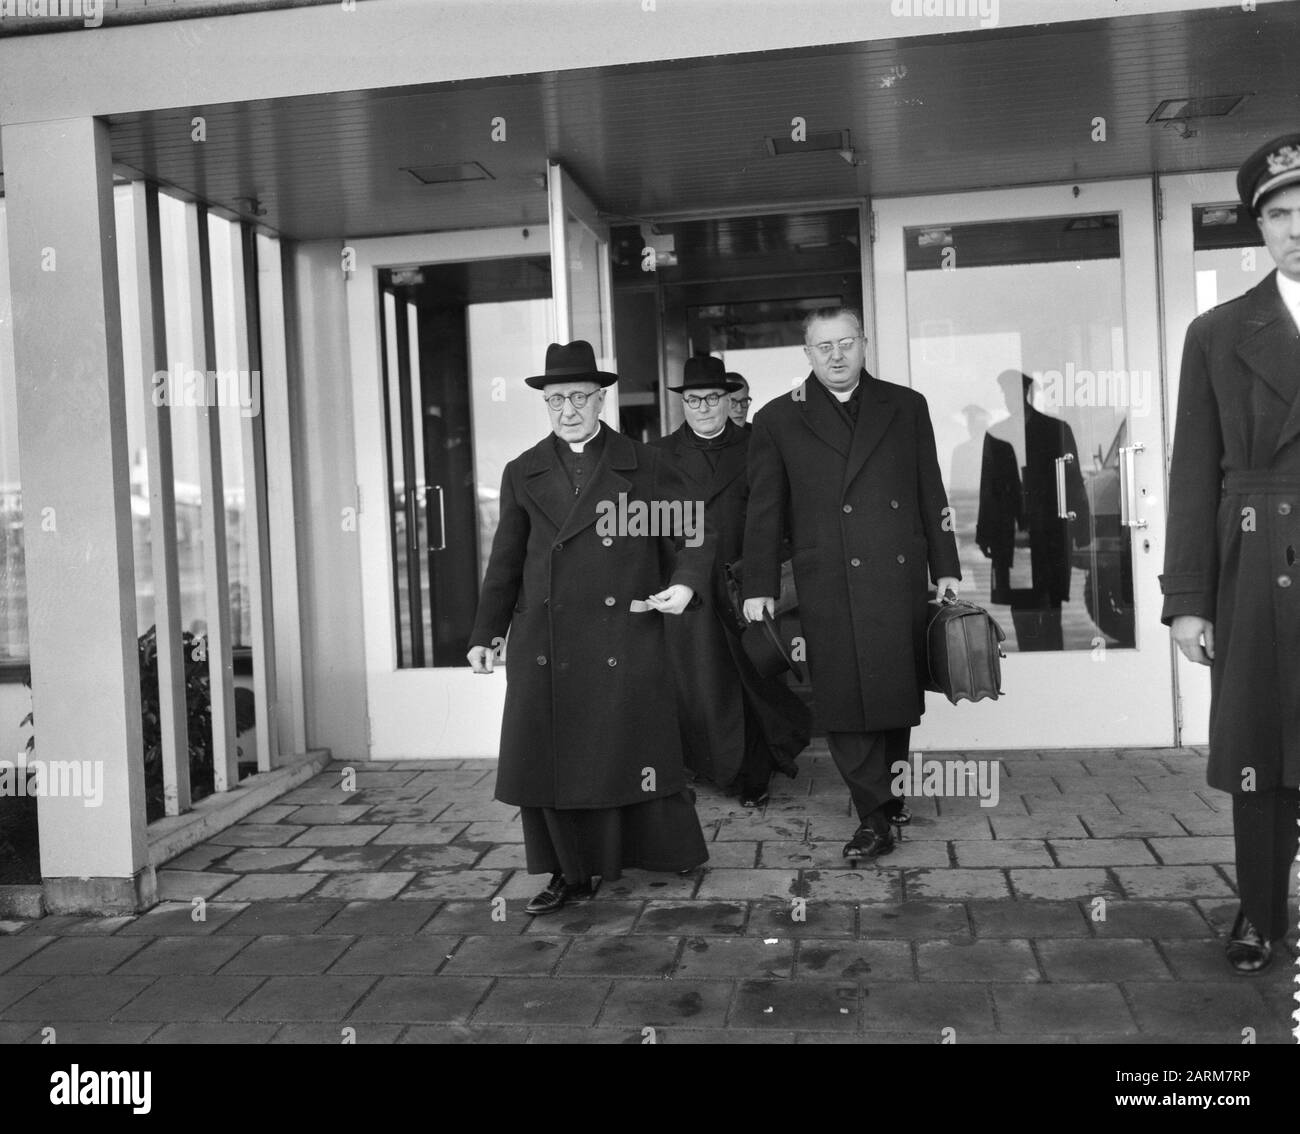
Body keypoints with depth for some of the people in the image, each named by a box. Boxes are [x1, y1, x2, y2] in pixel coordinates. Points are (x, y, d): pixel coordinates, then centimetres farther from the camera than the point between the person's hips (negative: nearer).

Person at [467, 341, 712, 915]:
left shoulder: (645, 465, 5)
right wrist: (486, 634, 8)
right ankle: (572, 874, 19)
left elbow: (694, 534, 9)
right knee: (549, 756, 4)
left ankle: (671, 859, 24)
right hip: (543, 645, 3)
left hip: (624, 640, -2)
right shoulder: (523, 474, 12)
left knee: (630, 752, 3)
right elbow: (505, 561, 13)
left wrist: (685, 585, -9)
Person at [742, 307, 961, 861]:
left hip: (900, 581, 2)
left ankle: (888, 793, 25)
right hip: (828, 589, -2)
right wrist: (759, 588, 2)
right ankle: (874, 816, 2)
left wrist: (945, 567, 10)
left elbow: (931, 494, 13)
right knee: (844, 701, -5)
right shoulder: (777, 420, 7)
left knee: (899, 693, 6)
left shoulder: (906, 406, 12)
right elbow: (763, 512, 6)